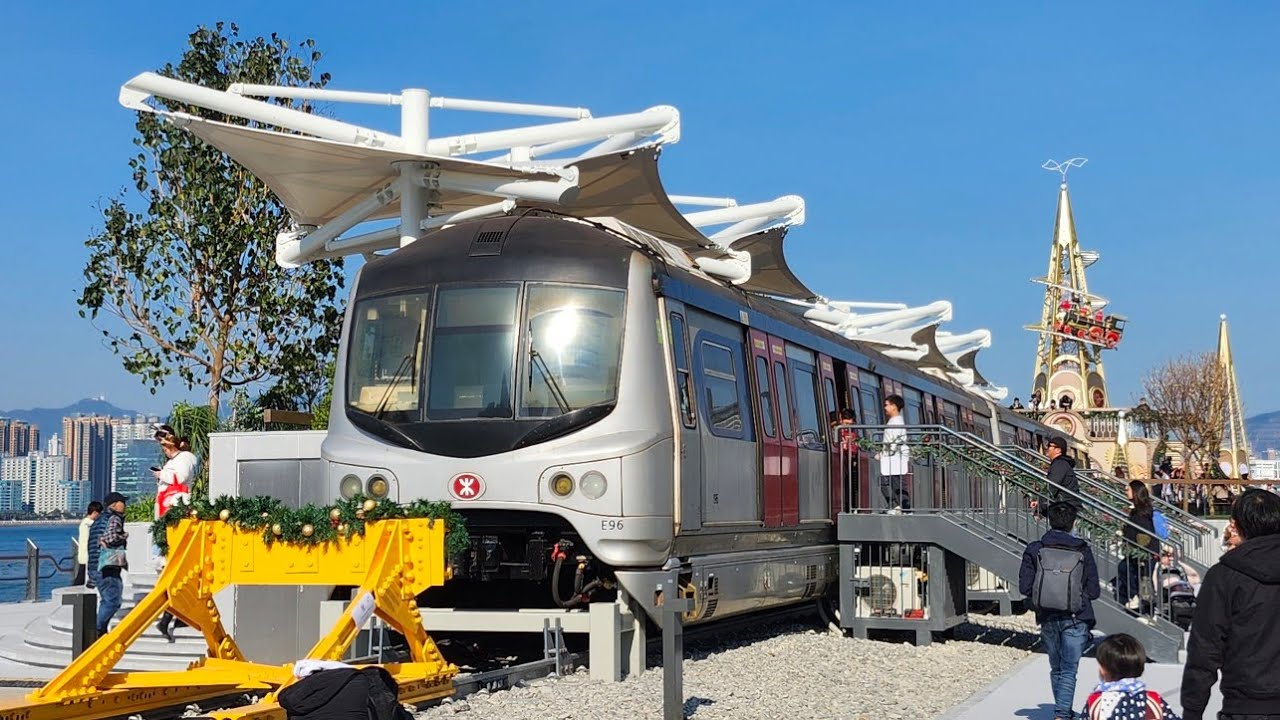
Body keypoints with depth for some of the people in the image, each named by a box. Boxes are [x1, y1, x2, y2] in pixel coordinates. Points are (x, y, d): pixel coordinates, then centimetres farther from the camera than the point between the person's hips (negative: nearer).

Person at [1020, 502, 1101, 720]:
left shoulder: (1034, 550, -4)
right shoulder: (1082, 551, -7)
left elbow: (1024, 587, -5)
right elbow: (1094, 591, -4)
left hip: (1048, 619, 3)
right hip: (1075, 620, -2)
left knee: (1056, 669, 18)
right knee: (1069, 670, -1)